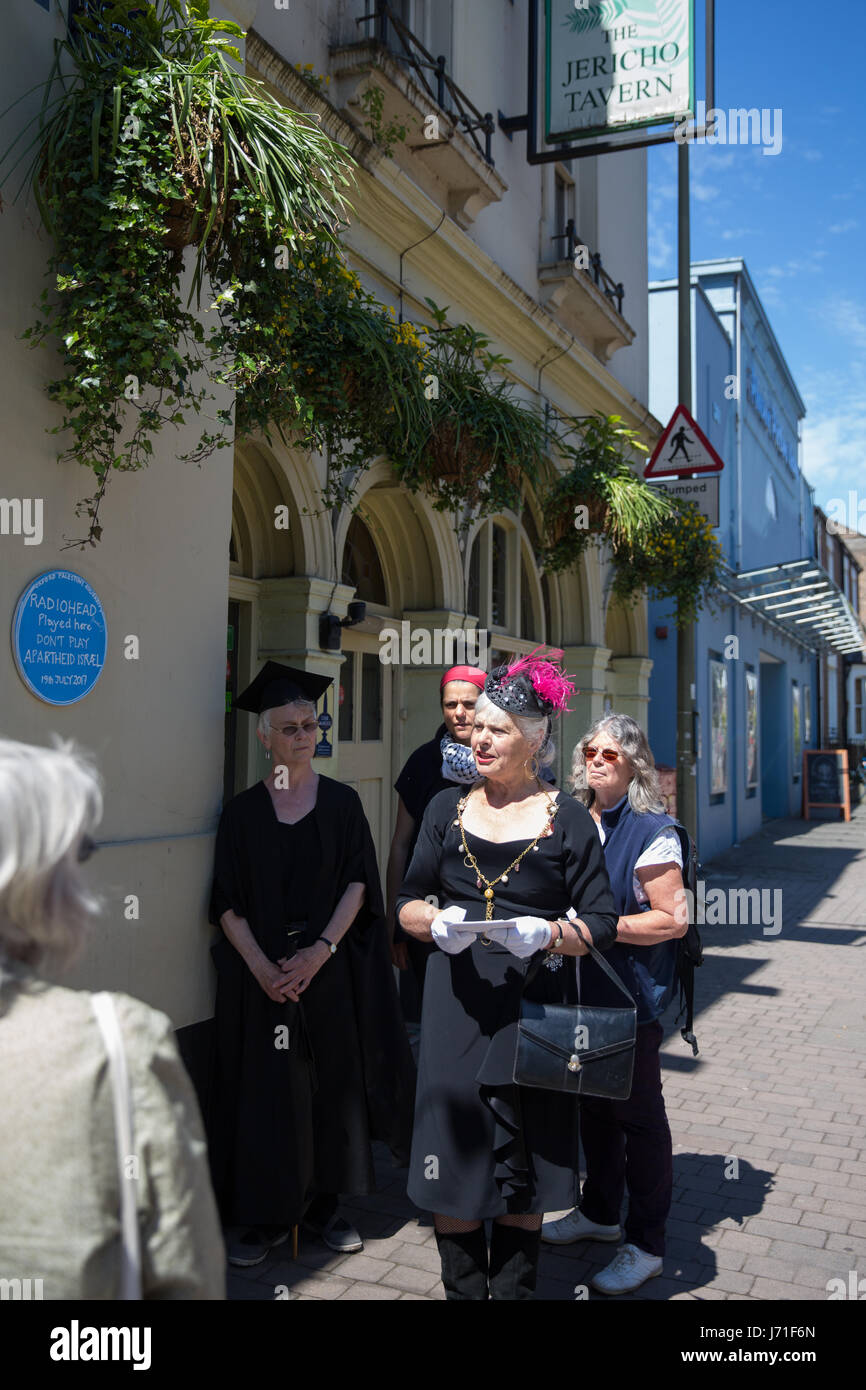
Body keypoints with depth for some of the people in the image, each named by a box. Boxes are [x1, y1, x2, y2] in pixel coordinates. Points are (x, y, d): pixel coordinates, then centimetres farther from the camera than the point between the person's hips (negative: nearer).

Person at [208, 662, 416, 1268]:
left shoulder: (342, 802, 3)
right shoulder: (243, 811, 2)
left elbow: (359, 884, -3)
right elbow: (228, 904, -2)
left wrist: (321, 950, -15)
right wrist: (261, 966, -15)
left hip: (331, 970, 1)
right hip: (262, 974, 0)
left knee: (334, 1083, 6)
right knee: (266, 1090, 3)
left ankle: (325, 1204, 22)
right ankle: (265, 1215, 17)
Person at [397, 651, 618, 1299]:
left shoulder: (568, 819, -1)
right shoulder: (448, 808, 8)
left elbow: (603, 924, -1)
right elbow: (407, 904, 10)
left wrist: (546, 933, -19)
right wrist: (436, 922, -11)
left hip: (536, 1004, -2)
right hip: (457, 1002, 2)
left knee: (524, 1169, 7)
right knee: (455, 1155, 5)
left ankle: (515, 1289, 26)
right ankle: (463, 1289, 24)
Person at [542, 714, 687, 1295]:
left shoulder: (652, 831, -15)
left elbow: (673, 919, -18)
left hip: (632, 995, -7)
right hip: (582, 988, 7)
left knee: (637, 1113, 5)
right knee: (593, 1103, 19)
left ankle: (646, 1245, 20)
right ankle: (600, 1212, 38)